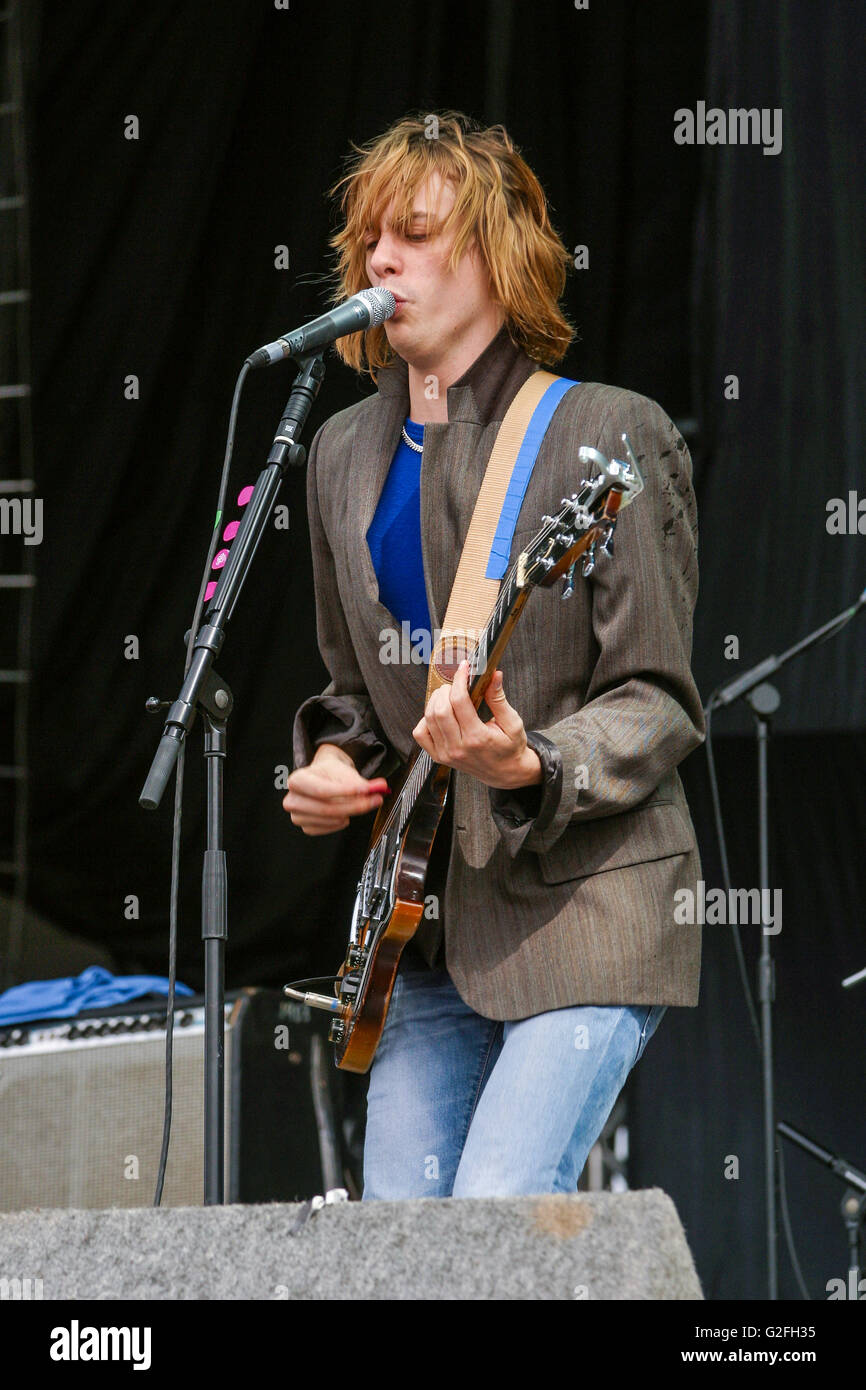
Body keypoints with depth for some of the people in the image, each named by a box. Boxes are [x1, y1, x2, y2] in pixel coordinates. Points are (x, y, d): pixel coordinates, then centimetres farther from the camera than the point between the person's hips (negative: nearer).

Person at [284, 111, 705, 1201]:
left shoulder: (607, 437, -7)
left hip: (585, 910, -7)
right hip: (429, 916, 7)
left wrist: (531, 769, -27)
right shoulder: (346, 454, 13)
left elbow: (658, 704, -9)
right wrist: (332, 764, 3)